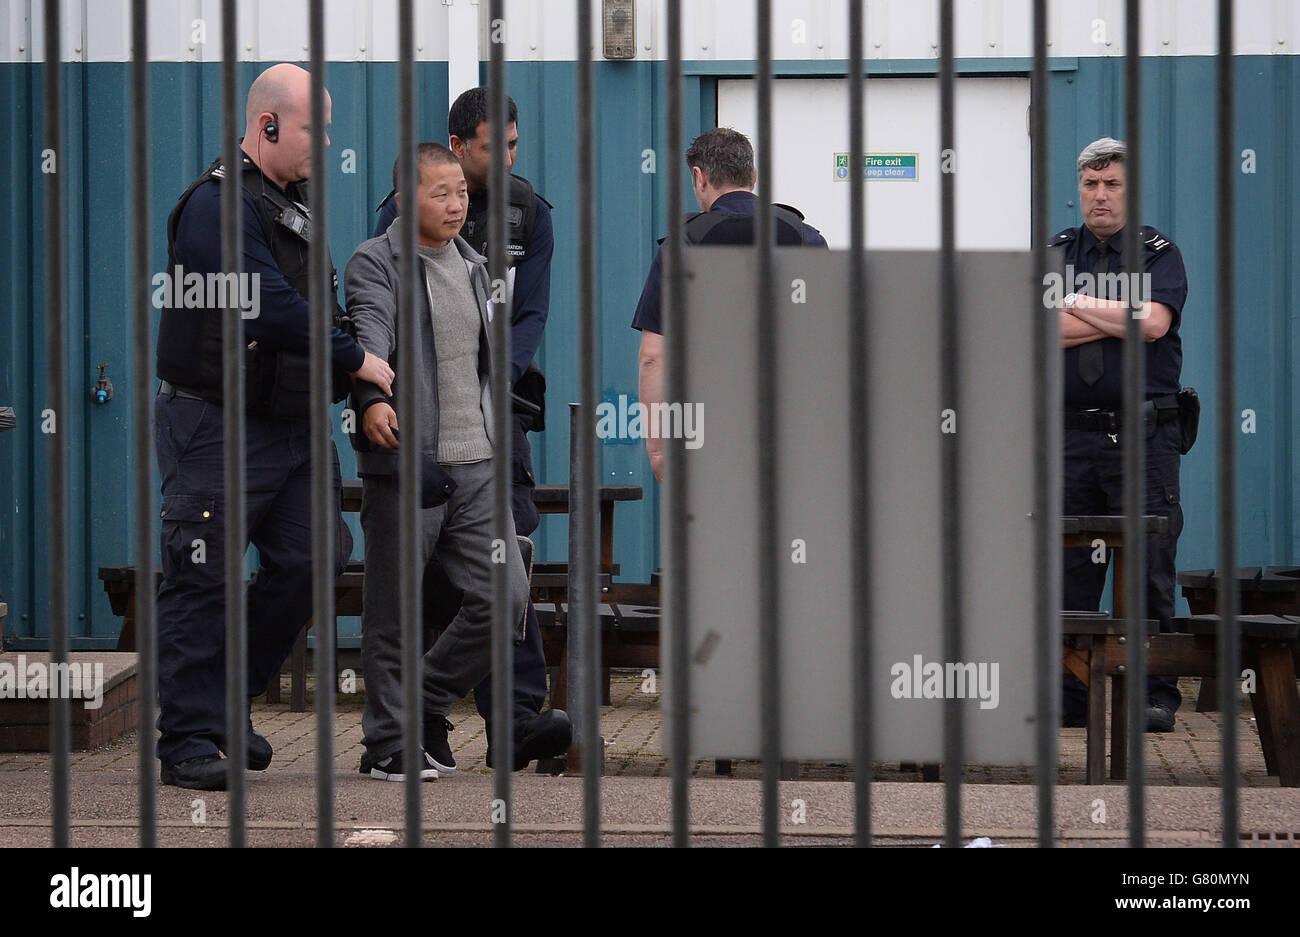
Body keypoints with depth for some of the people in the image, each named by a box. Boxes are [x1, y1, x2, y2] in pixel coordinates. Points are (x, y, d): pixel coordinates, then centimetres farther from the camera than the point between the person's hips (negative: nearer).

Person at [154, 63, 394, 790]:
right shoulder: (219, 203, -16)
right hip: (218, 426, -9)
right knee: (203, 581, -4)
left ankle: (224, 703, 19)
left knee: (311, 559, 6)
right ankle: (188, 739, 2)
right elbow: (270, 309, -24)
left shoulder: (295, 204, 16)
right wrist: (357, 360, -16)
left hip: (293, 422, 9)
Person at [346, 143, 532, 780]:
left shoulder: (471, 266, 18)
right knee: (395, 609, 0)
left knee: (504, 595, 0)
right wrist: (373, 399, -41)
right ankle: (391, 742, 11)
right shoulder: (376, 262, -4)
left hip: (476, 464, 6)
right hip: (405, 463, -6)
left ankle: (430, 703, 18)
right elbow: (370, 330, -23)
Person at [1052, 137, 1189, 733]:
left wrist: (1078, 305, -5)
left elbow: (1154, 323, -13)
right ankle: (1066, 693, 8)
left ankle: (1155, 694, 2)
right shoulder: (1054, 255, 13)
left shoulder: (1159, 254, 6)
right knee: (1068, 569, 2)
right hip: (1072, 433, 2)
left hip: (1144, 436, -2)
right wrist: (1119, 319, -7)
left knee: (1149, 568, -3)